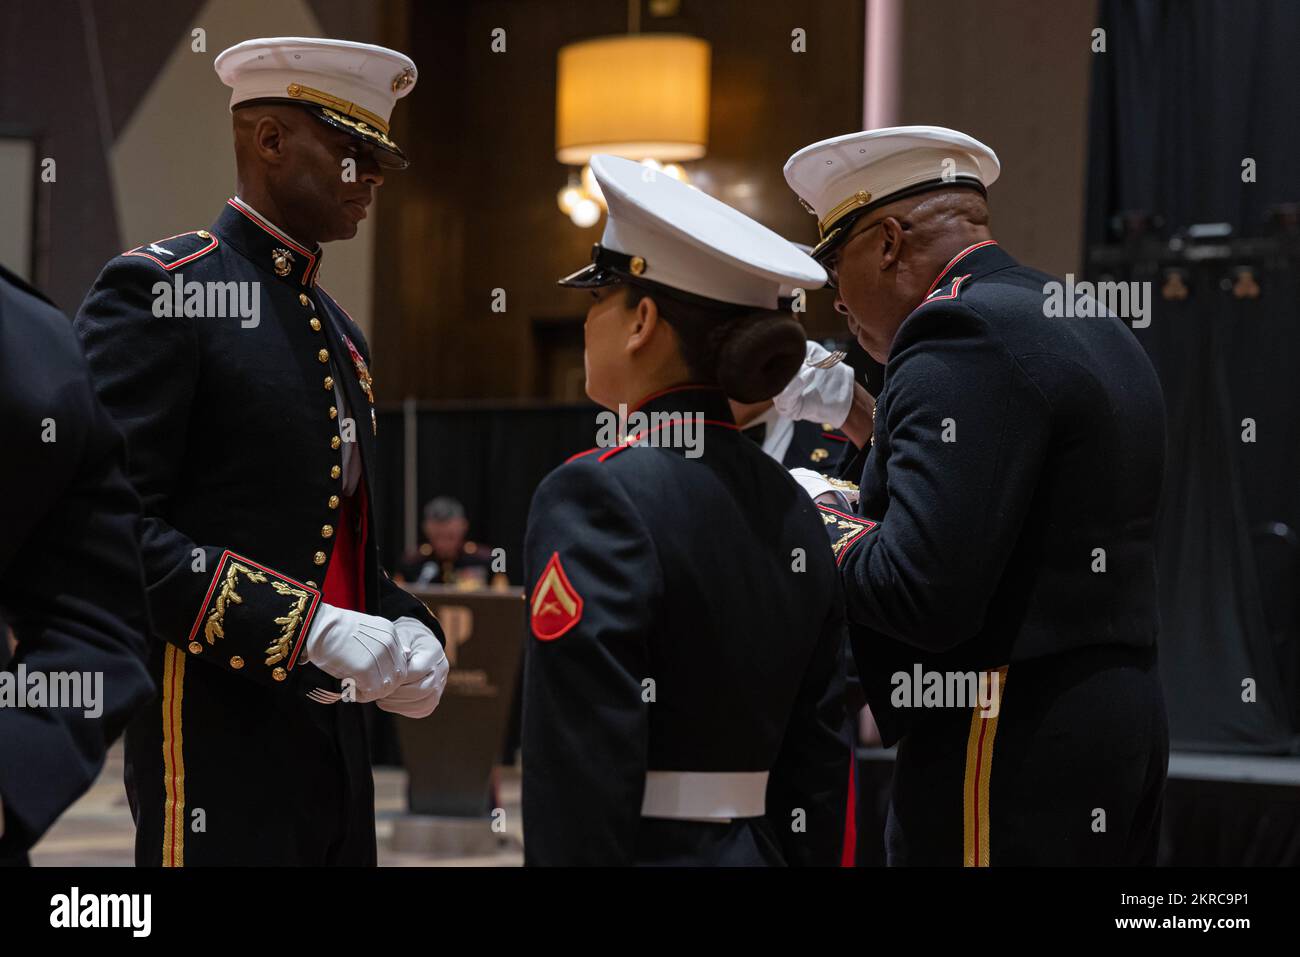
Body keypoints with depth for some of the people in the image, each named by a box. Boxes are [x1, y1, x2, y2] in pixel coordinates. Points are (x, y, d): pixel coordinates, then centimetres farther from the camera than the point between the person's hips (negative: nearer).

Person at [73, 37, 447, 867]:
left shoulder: (340, 334, 19)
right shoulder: (159, 292, -8)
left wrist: (407, 633, 2)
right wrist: (310, 630, -22)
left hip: (332, 737, 8)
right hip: (216, 744, -8)